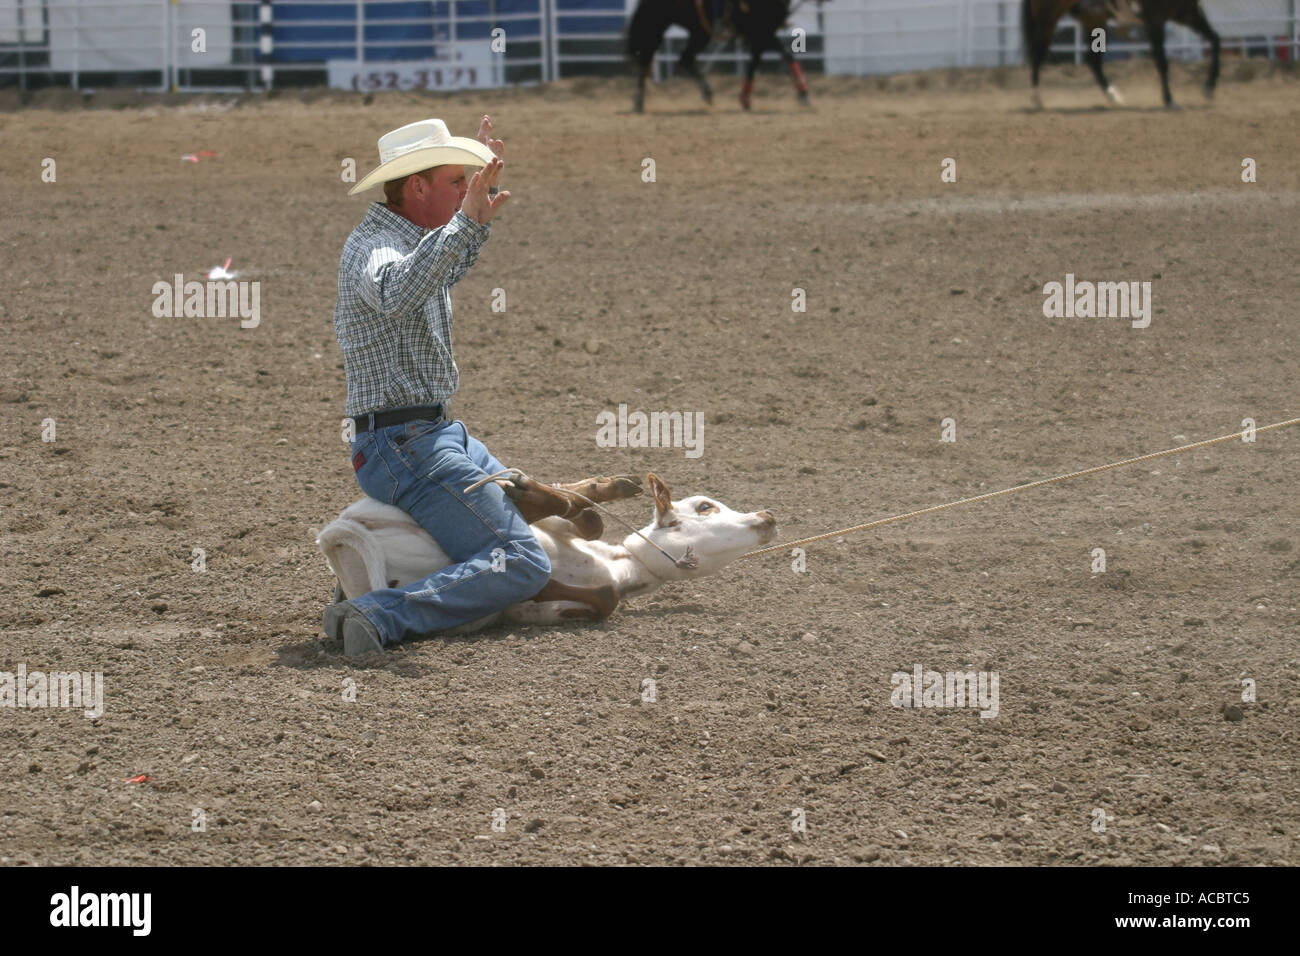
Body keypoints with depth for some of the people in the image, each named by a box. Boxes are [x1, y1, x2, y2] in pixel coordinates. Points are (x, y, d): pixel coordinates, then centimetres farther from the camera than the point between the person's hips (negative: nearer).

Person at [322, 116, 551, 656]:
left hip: (439, 431, 11)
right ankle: (377, 617, -29)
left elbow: (442, 279, 38)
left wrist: (481, 220, 28)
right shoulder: (373, 246, -16)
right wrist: (465, 220, -47)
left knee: (531, 515, 31)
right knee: (522, 566, -21)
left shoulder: (408, 239, 14)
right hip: (404, 444, -11)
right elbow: (398, 294, -42)